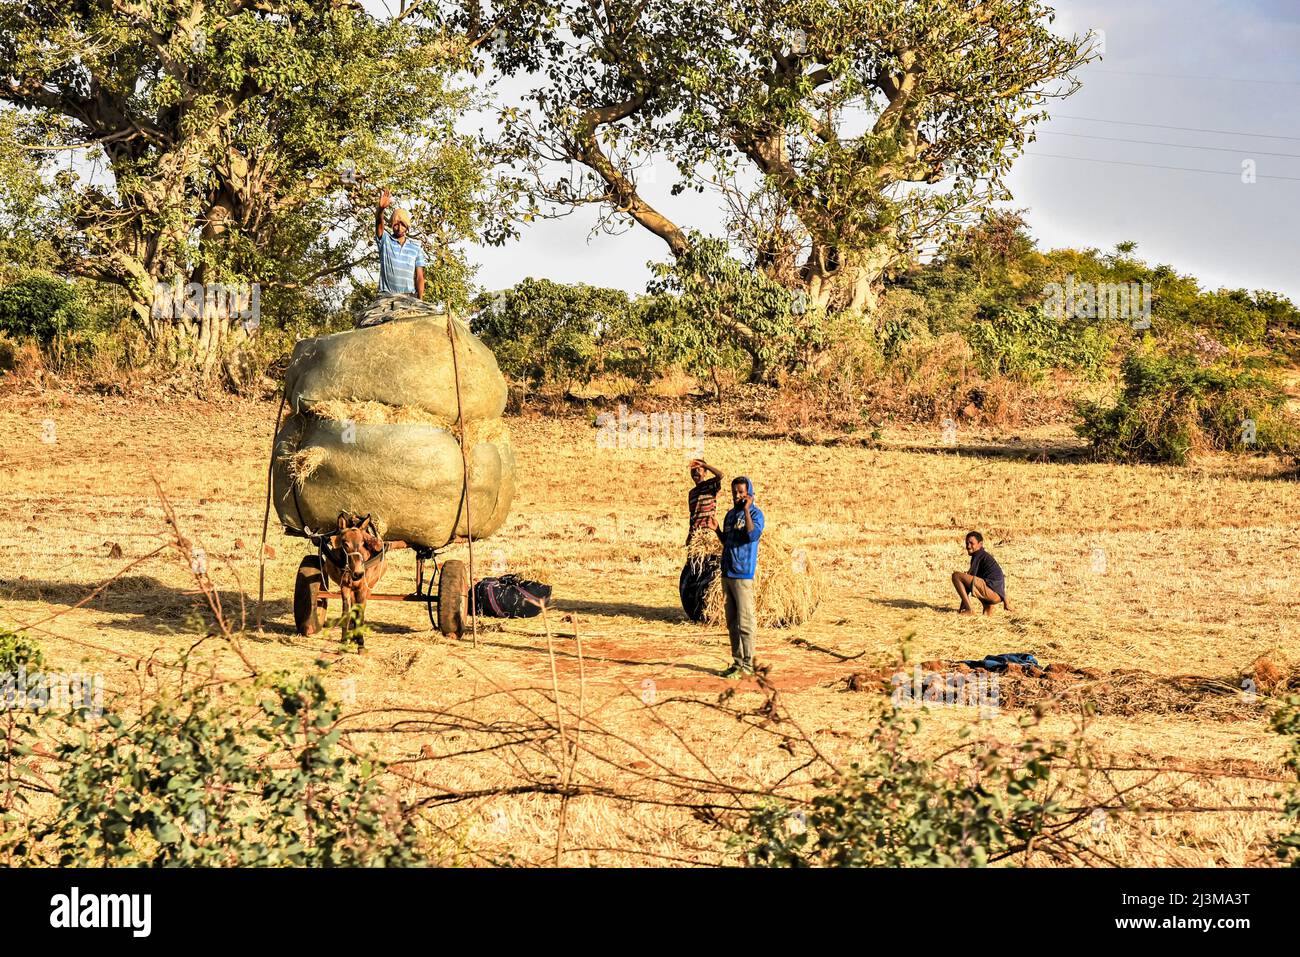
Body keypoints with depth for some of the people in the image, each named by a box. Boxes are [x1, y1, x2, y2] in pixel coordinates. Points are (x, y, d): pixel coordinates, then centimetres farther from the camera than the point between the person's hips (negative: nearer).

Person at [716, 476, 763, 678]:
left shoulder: (755, 513, -5)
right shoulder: (730, 514, 17)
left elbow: (753, 534, -24)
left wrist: (746, 510, -20)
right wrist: (716, 529, 9)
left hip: (743, 575, -8)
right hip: (727, 573, 8)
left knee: (744, 621, -7)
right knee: (732, 622, 10)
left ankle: (747, 665, -4)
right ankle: (737, 662, 15)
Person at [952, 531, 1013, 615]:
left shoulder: (978, 555, -2)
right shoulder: (987, 554, 26)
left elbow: (970, 579, -5)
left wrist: (962, 604, -3)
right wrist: (1005, 601, 40)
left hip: (992, 591, -10)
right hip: (998, 596, 10)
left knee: (956, 575, -9)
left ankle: (969, 609, -14)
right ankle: (988, 606, 15)